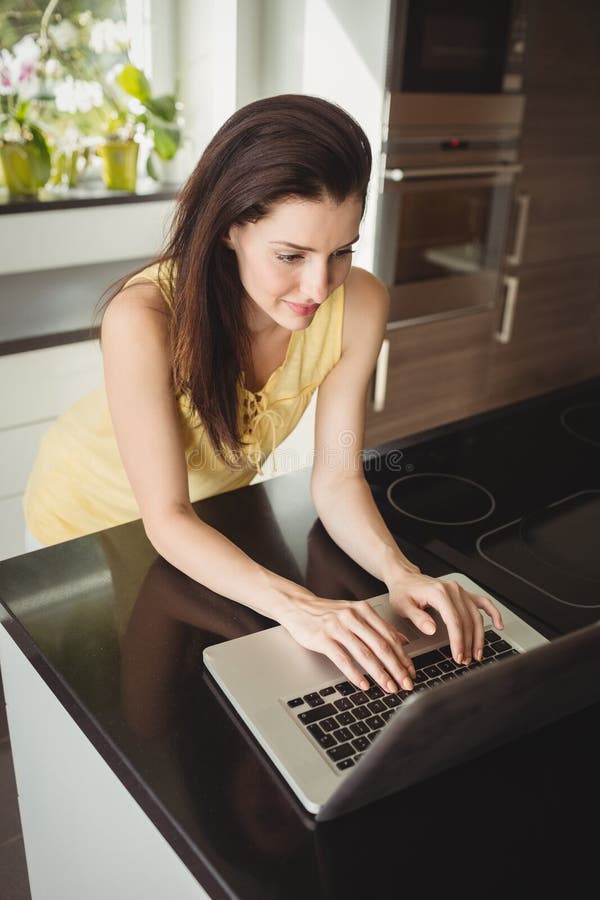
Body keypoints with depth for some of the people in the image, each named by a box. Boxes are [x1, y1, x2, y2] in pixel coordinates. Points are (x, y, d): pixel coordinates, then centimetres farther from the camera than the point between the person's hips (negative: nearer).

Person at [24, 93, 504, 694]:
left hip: (218, 500, 4)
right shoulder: (144, 319, -39)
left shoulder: (359, 305, -27)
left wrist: (399, 571, -39)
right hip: (92, 514, -3)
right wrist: (298, 606, -49)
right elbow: (166, 519, -36)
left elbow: (337, 478, -21)